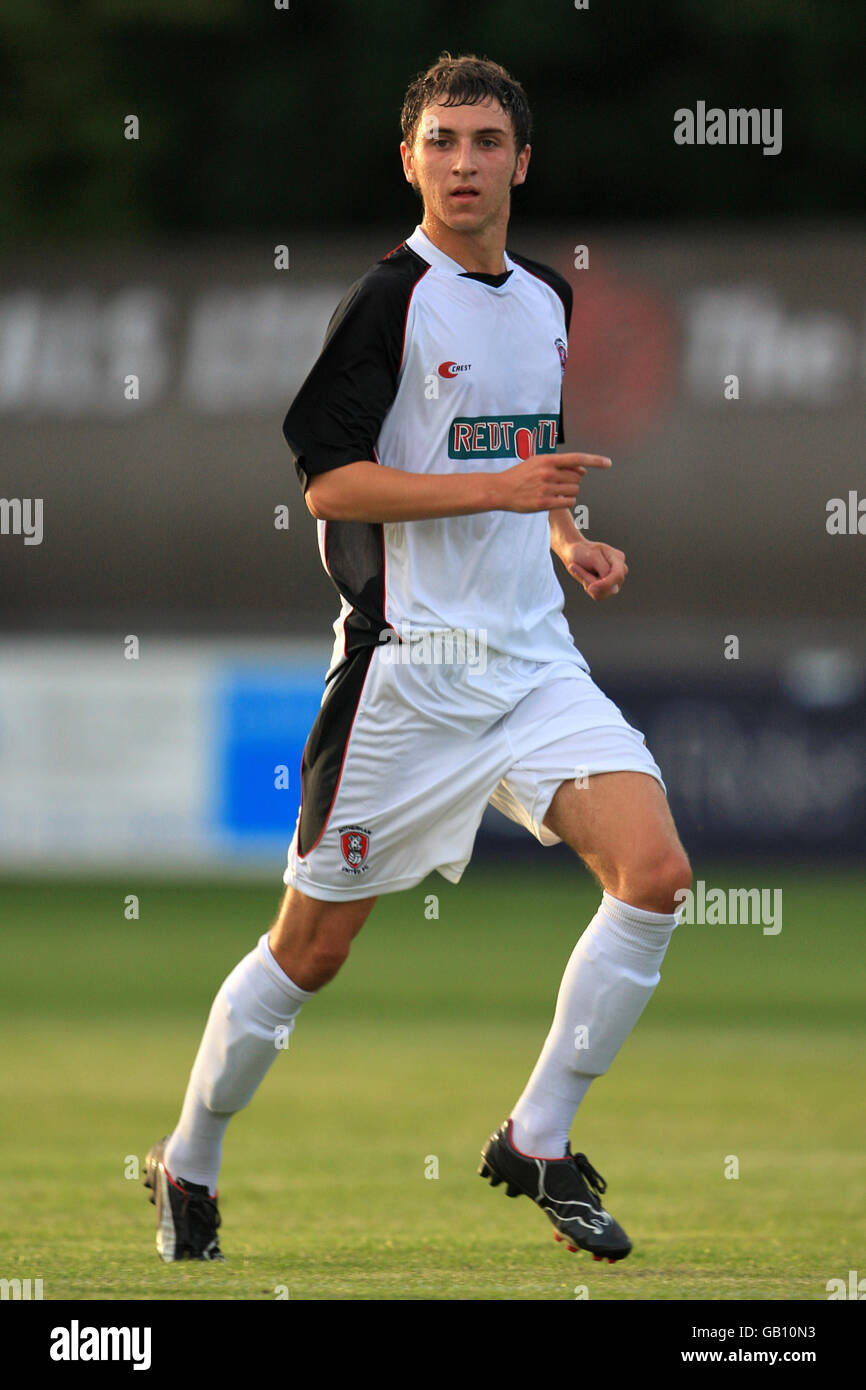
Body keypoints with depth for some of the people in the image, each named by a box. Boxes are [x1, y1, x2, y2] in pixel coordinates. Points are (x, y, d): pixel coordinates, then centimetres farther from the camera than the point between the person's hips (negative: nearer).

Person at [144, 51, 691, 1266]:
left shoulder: (547, 301, 13)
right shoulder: (391, 299, -10)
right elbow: (328, 481, -15)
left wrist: (570, 543, 10)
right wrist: (500, 489, -20)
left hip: (534, 655, 6)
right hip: (412, 661, -6)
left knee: (655, 872, -14)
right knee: (315, 945, 1)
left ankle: (538, 1143, -2)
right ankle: (188, 1168, 21)